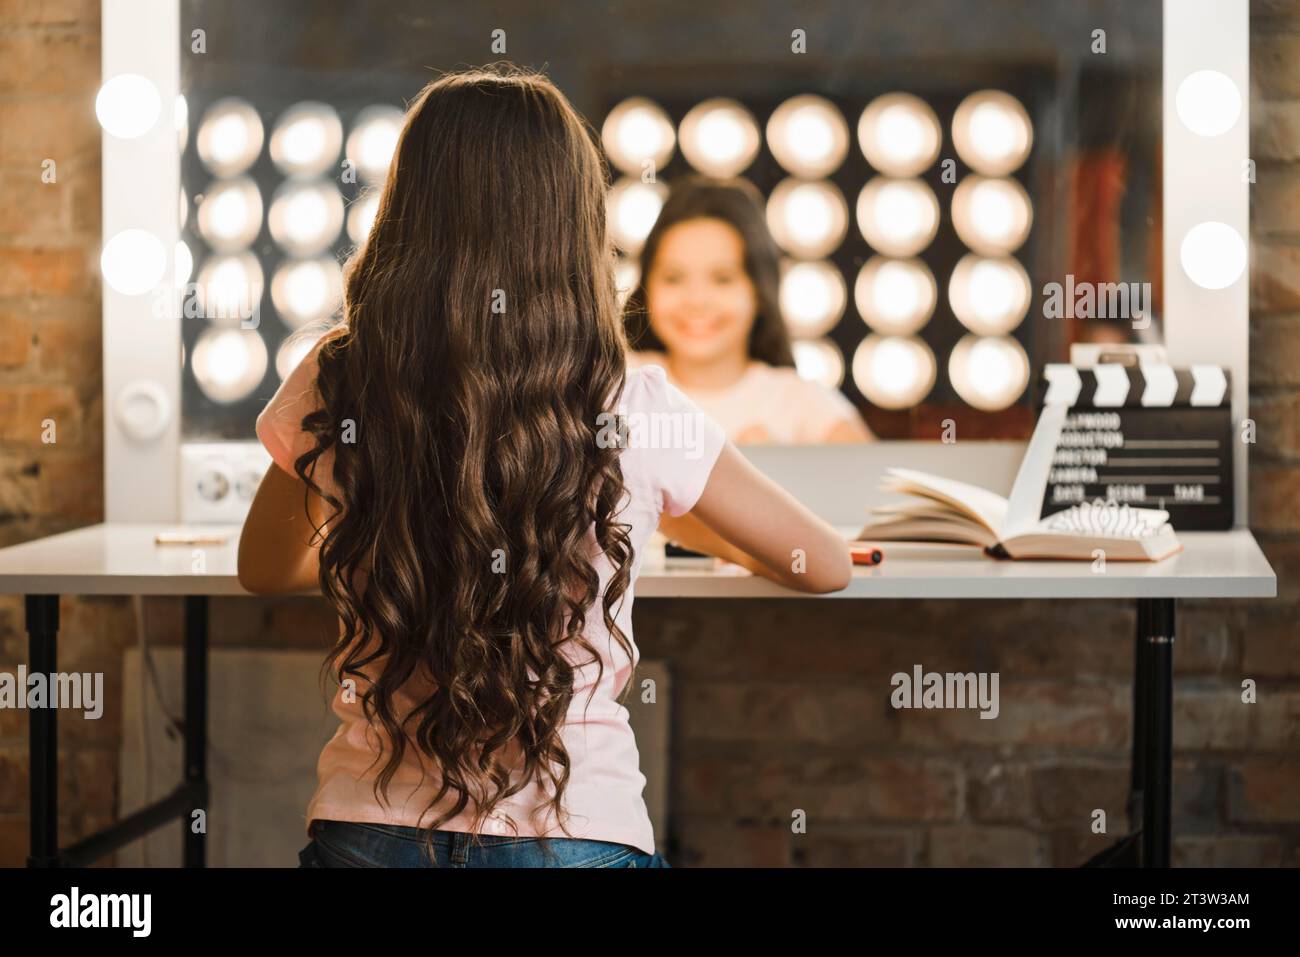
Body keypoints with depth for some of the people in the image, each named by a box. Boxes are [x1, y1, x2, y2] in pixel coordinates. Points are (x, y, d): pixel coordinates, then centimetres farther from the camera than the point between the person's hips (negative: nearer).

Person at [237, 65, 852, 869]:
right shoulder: (637, 413, -10)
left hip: (371, 830, 2)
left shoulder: (332, 395, -6)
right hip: (578, 830, -2)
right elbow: (828, 566, 5)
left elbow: (263, 569, 13)